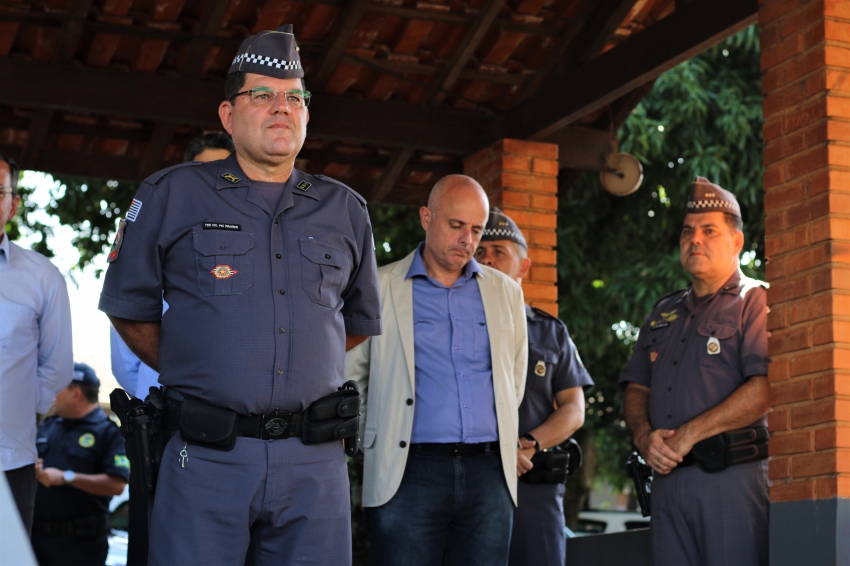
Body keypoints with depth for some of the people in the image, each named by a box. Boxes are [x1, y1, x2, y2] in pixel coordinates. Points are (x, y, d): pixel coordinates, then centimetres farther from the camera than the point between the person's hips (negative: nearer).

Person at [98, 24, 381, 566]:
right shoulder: (172, 195, 4)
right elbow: (130, 308, 11)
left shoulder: (345, 210, 11)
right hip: (206, 458, -2)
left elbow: (361, 319, 24)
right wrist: (187, 374, 11)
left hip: (314, 461, 2)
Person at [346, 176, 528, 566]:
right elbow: (348, 376, 6)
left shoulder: (504, 291, 15)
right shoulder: (381, 288, 4)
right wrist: (375, 440, 7)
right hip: (408, 473, -3)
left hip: (489, 475, 3)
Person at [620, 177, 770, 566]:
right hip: (667, 476, 6)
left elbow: (766, 387, -14)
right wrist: (643, 436, -2)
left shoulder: (756, 302, -1)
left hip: (733, 477, -6)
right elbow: (636, 388, 20)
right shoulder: (664, 313, 21)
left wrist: (690, 434, -15)